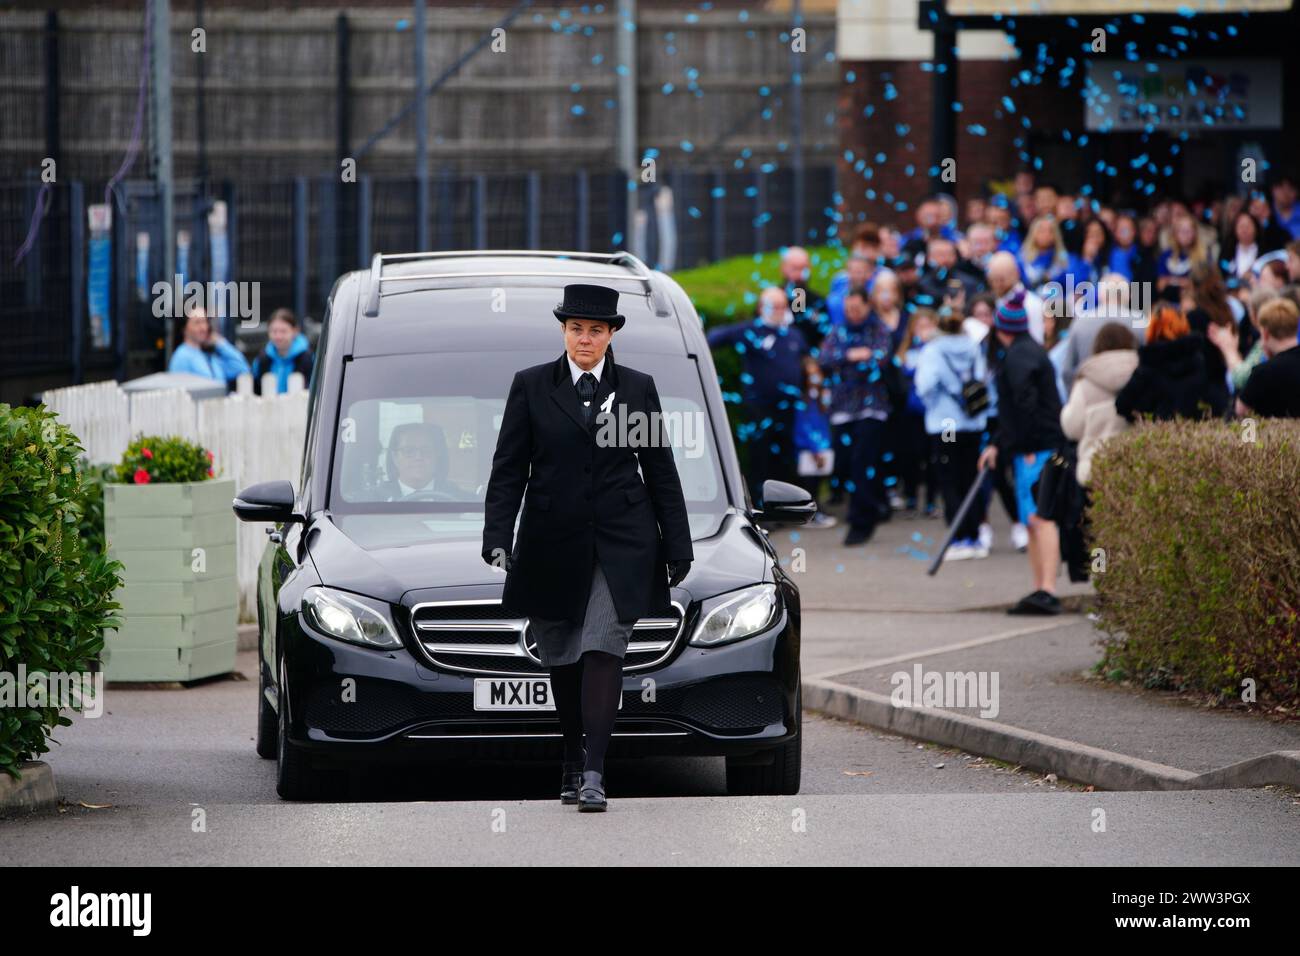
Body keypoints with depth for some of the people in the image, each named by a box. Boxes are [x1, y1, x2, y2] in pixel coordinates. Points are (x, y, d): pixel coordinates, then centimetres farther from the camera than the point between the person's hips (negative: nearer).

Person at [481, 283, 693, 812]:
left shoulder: (638, 387, 5)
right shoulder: (531, 386, 3)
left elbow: (660, 470, 8)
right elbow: (508, 468, 2)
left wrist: (678, 549, 7)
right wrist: (497, 538, -9)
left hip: (621, 540, -1)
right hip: (553, 542, 1)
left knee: (603, 648, -13)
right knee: (561, 658, 8)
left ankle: (594, 774, -18)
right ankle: (572, 759, 26)